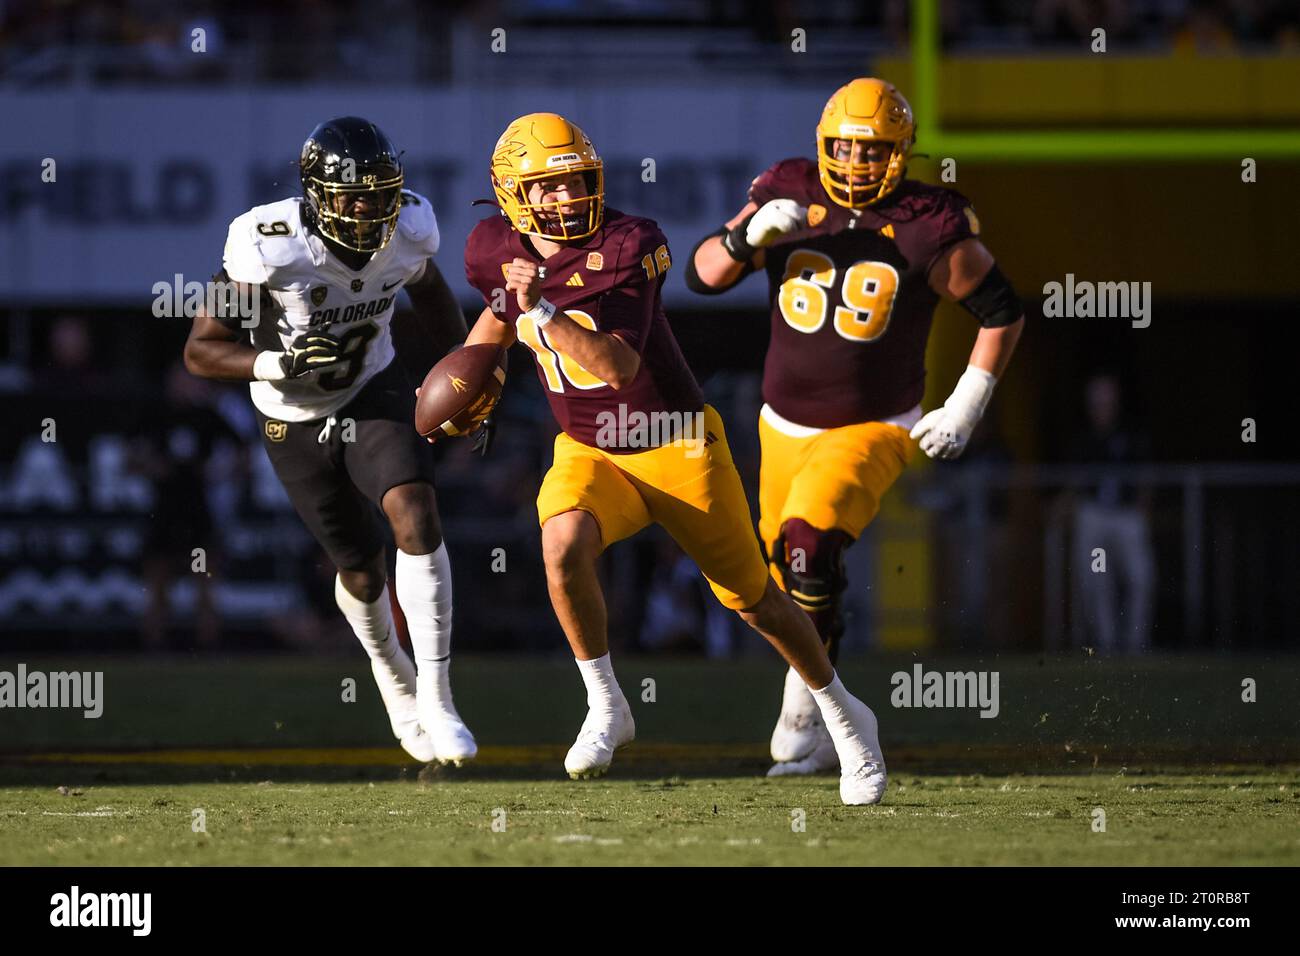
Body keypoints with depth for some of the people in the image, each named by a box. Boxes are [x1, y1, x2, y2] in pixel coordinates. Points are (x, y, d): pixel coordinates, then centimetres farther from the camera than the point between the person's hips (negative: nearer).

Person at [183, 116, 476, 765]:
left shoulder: (407, 229, -16)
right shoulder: (270, 248, -29)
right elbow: (201, 352, -22)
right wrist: (284, 363, -36)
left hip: (375, 393, 2)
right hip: (297, 422, -2)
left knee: (416, 516, -24)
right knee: (361, 569, 10)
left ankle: (434, 699, -19)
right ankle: (393, 675, 43)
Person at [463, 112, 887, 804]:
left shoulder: (626, 248, -21)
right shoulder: (498, 252, -4)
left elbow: (619, 368, -30)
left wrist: (542, 311, -36)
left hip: (680, 446, -3)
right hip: (591, 454, 3)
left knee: (754, 600, 8)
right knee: (563, 545, -31)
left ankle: (842, 716, 32)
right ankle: (606, 707, -15)